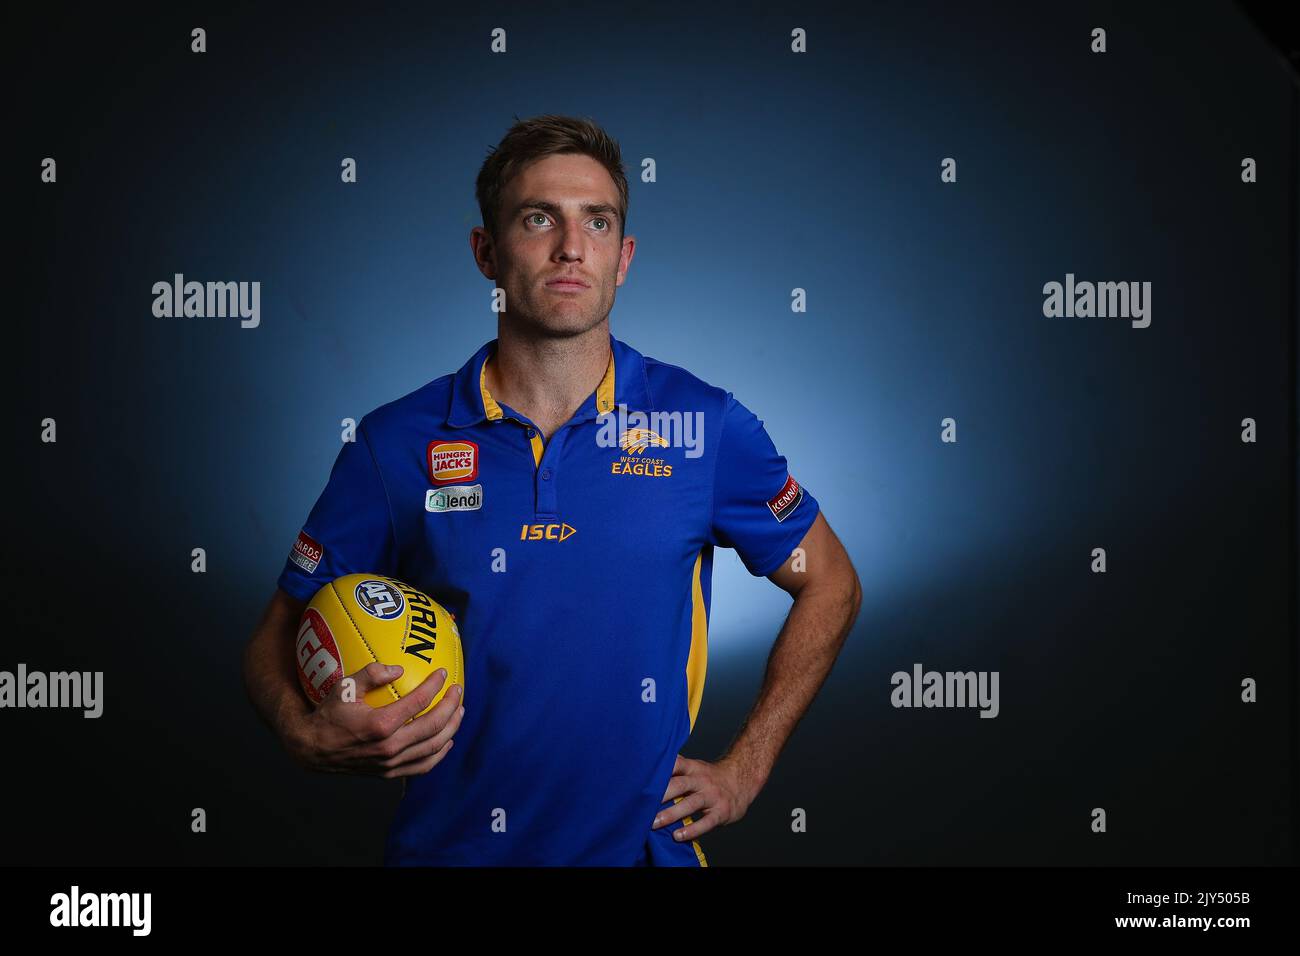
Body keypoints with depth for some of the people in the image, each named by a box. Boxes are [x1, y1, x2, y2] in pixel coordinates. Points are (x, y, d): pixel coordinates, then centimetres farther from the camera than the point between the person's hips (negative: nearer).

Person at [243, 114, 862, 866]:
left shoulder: (707, 425, -6)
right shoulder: (395, 443, -7)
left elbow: (830, 585, 5)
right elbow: (280, 637, 0)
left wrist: (744, 771, 0)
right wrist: (312, 737, -21)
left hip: (644, 844, 0)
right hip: (446, 844, 1)